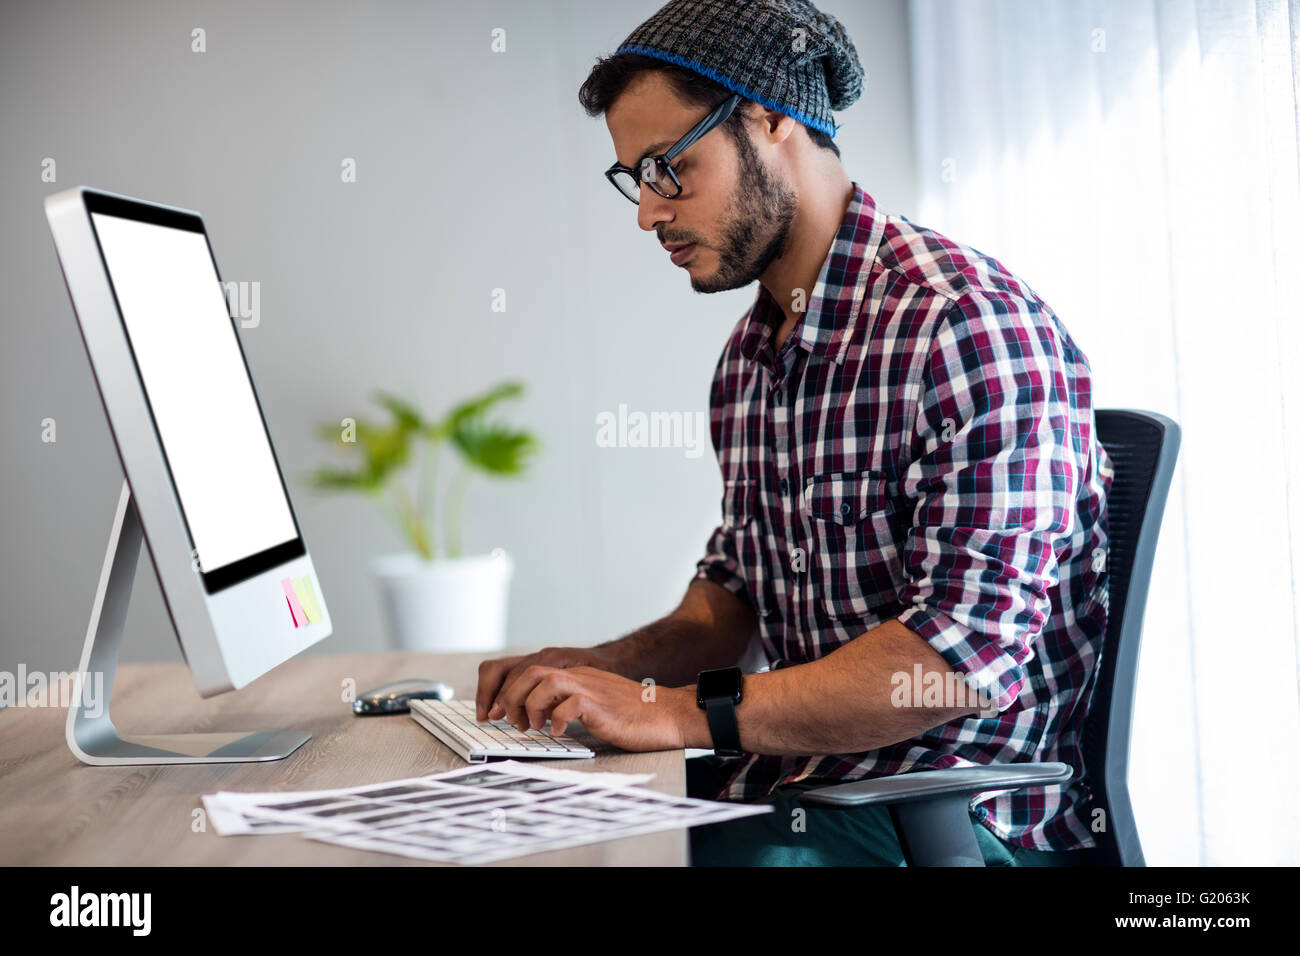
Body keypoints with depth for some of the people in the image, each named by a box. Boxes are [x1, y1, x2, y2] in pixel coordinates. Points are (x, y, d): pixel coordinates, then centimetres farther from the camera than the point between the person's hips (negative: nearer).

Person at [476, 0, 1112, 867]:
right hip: (788, 775, 8)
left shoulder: (969, 324, -18)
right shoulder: (750, 352, 12)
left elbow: (969, 650, -25)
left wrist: (679, 711, -25)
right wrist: (616, 666, 2)